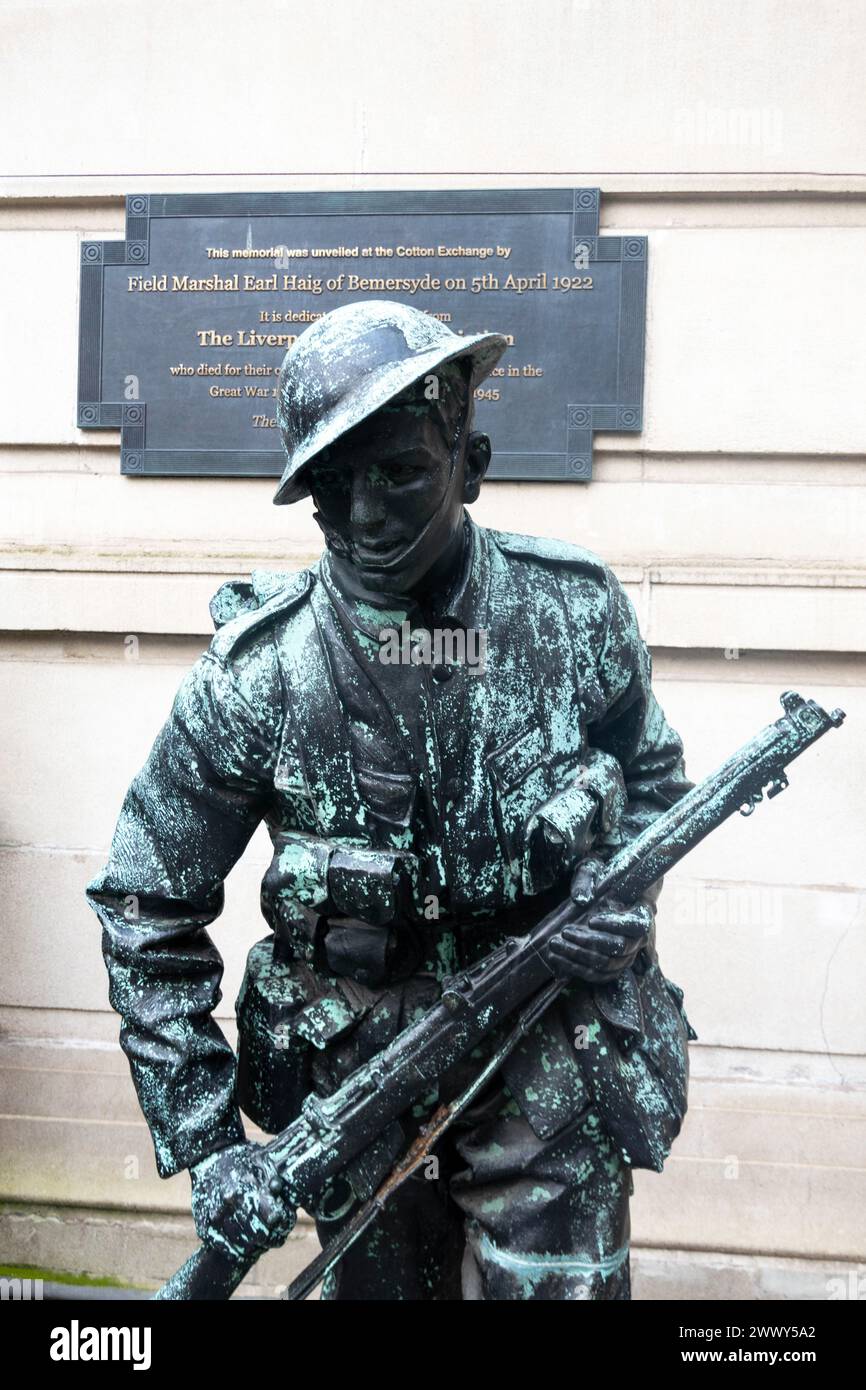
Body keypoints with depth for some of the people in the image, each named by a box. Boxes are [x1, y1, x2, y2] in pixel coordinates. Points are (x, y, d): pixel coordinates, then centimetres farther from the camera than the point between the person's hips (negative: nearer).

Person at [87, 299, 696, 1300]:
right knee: (377, 1283, 19)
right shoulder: (257, 675, -17)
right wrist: (206, 1143, -10)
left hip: (556, 1067, 1)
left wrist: (625, 894, -12)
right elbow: (146, 915, -8)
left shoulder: (576, 612, -11)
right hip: (358, 1074, 0)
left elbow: (653, 777, 9)